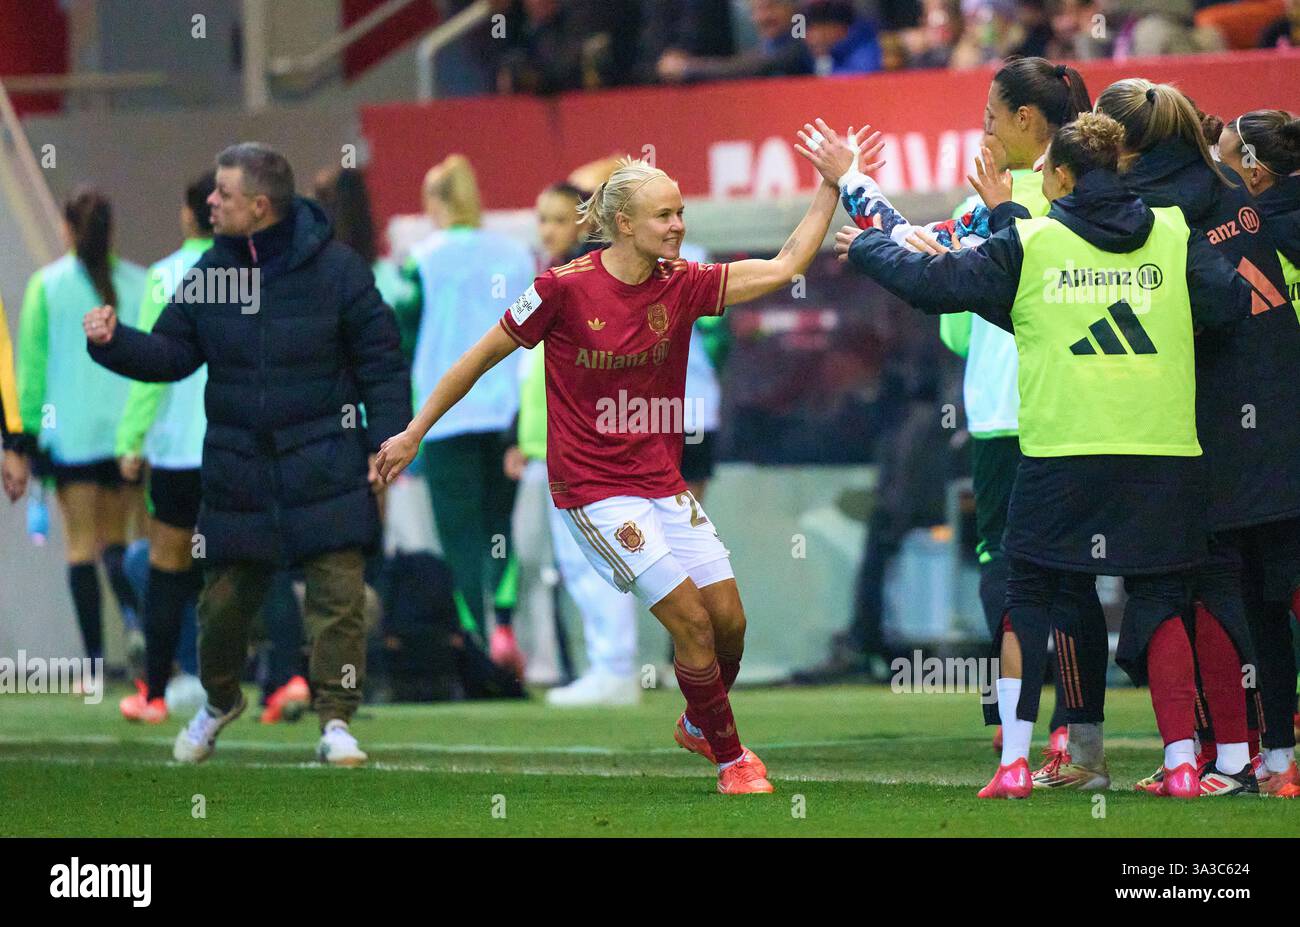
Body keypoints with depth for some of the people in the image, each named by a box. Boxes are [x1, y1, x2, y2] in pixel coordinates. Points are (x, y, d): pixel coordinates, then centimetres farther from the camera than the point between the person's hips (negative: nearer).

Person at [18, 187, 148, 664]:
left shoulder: (47, 285, -3)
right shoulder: (138, 283, 1)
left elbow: (32, 362, -3)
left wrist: (27, 430, 2)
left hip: (71, 430, -2)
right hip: (126, 425, 2)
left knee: (82, 544, 2)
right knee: (115, 538, 13)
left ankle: (94, 661, -4)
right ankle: (136, 621, -15)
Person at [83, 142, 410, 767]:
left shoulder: (336, 269, -8)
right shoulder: (210, 271, 4)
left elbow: (382, 363, -2)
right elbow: (172, 353, 7)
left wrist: (385, 442, -7)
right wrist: (114, 341, -10)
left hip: (324, 466, -4)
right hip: (238, 469, 4)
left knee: (336, 593, -10)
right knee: (224, 597, 12)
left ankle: (337, 721, -4)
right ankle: (219, 701, 36)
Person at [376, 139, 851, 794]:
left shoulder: (682, 284, -1)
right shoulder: (565, 287, -15)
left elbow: (783, 267, -3)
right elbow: (481, 357, -5)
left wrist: (831, 186, -10)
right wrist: (414, 433, 0)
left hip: (662, 481, 5)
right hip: (593, 488, -5)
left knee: (729, 618, 2)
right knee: (691, 618, -12)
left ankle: (700, 724, 32)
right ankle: (729, 757, 8)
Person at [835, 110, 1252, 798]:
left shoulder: (1027, 244, 1)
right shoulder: (1174, 236, 4)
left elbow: (933, 281, 4)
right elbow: (1234, 303, -5)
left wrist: (865, 248, 21)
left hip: (1059, 456, -1)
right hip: (1163, 456, 1)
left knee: (1027, 603, 12)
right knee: (1159, 605, 10)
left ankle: (1013, 761, 3)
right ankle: (1181, 763, 0)